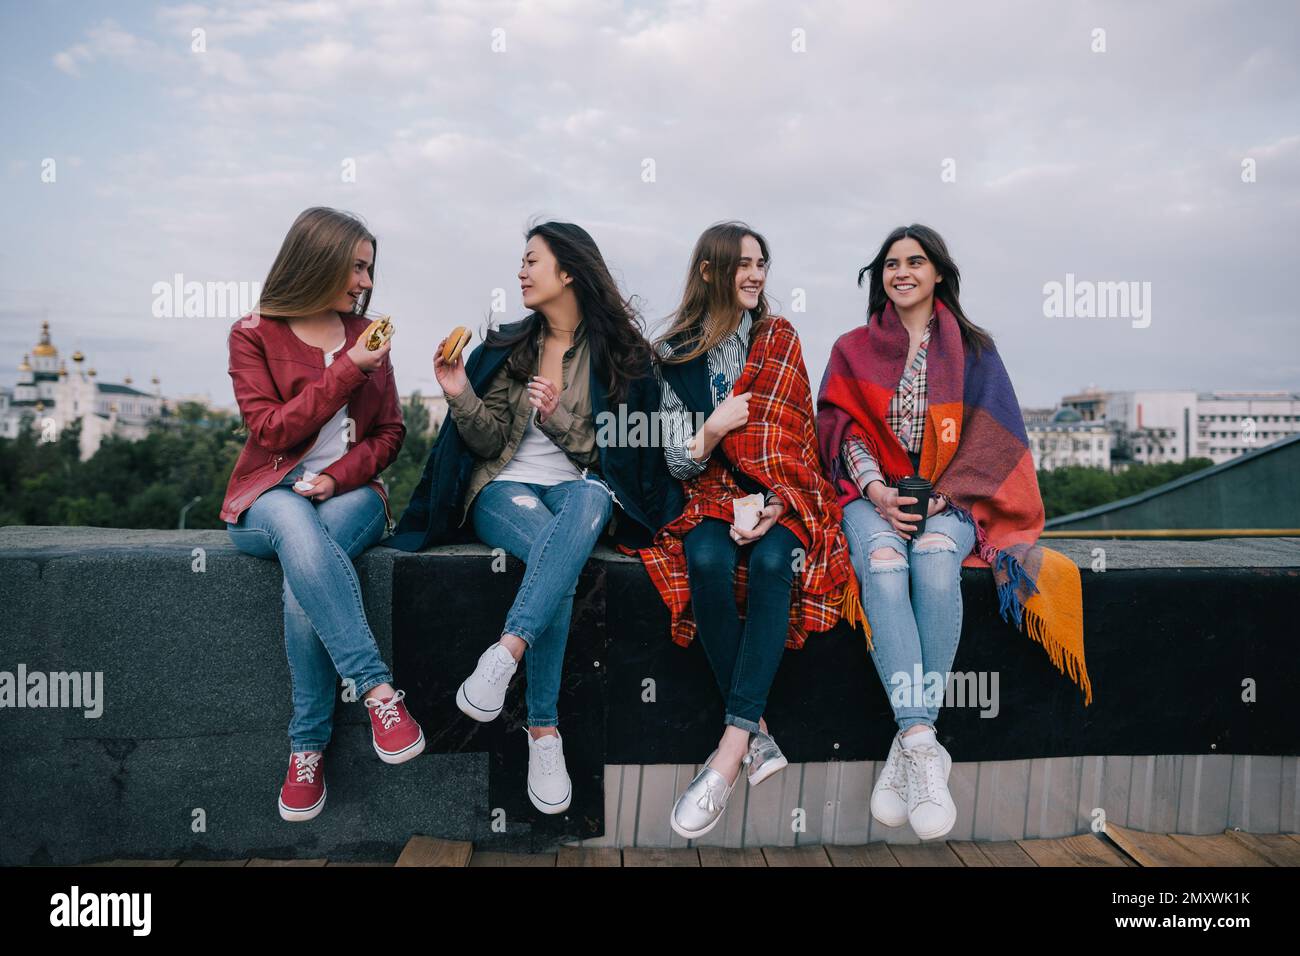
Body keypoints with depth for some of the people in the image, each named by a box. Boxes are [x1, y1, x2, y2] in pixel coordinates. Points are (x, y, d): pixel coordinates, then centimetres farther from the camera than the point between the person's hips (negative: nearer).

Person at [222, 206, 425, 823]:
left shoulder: (365, 334, 13)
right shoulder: (253, 334, 4)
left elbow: (390, 432, 10)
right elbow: (271, 430, -7)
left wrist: (339, 476, -10)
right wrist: (349, 370, -13)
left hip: (351, 492, 2)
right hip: (271, 494, -2)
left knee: (303, 576, -33)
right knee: (299, 531, -40)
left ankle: (308, 749, -25)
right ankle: (377, 692, -40)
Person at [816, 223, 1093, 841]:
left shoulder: (973, 349, 15)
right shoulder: (854, 350, 17)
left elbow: (992, 437, 5)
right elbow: (840, 428, 5)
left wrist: (943, 495, -11)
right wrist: (877, 491, -13)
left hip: (950, 497, 0)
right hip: (874, 495, 0)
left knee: (935, 561, -35)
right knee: (884, 563, -35)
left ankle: (908, 747, -33)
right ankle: (923, 748, -41)